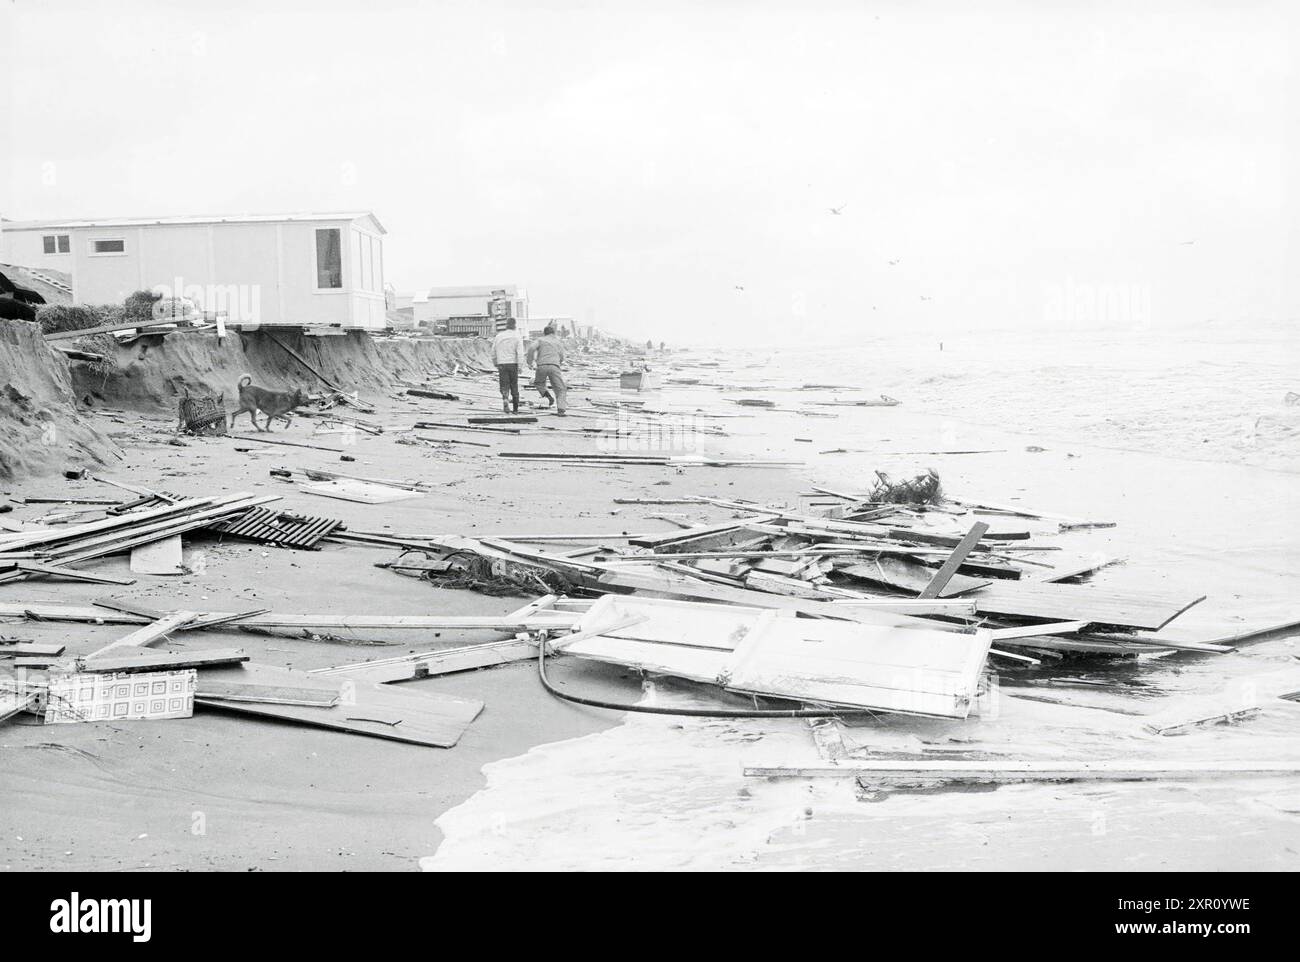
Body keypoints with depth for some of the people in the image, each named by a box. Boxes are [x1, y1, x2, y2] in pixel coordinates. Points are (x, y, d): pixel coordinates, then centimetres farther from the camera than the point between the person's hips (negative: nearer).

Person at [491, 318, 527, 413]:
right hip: (513, 364, -1)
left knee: (504, 386, 0)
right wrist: (520, 365, -14)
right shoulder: (517, 337, -1)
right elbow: (520, 352, -12)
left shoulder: (498, 336, 7)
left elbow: (493, 352, 12)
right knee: (514, 387, 11)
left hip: (502, 364, 1)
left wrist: (495, 363, 25)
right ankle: (515, 409, 17)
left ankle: (505, 400, -29)